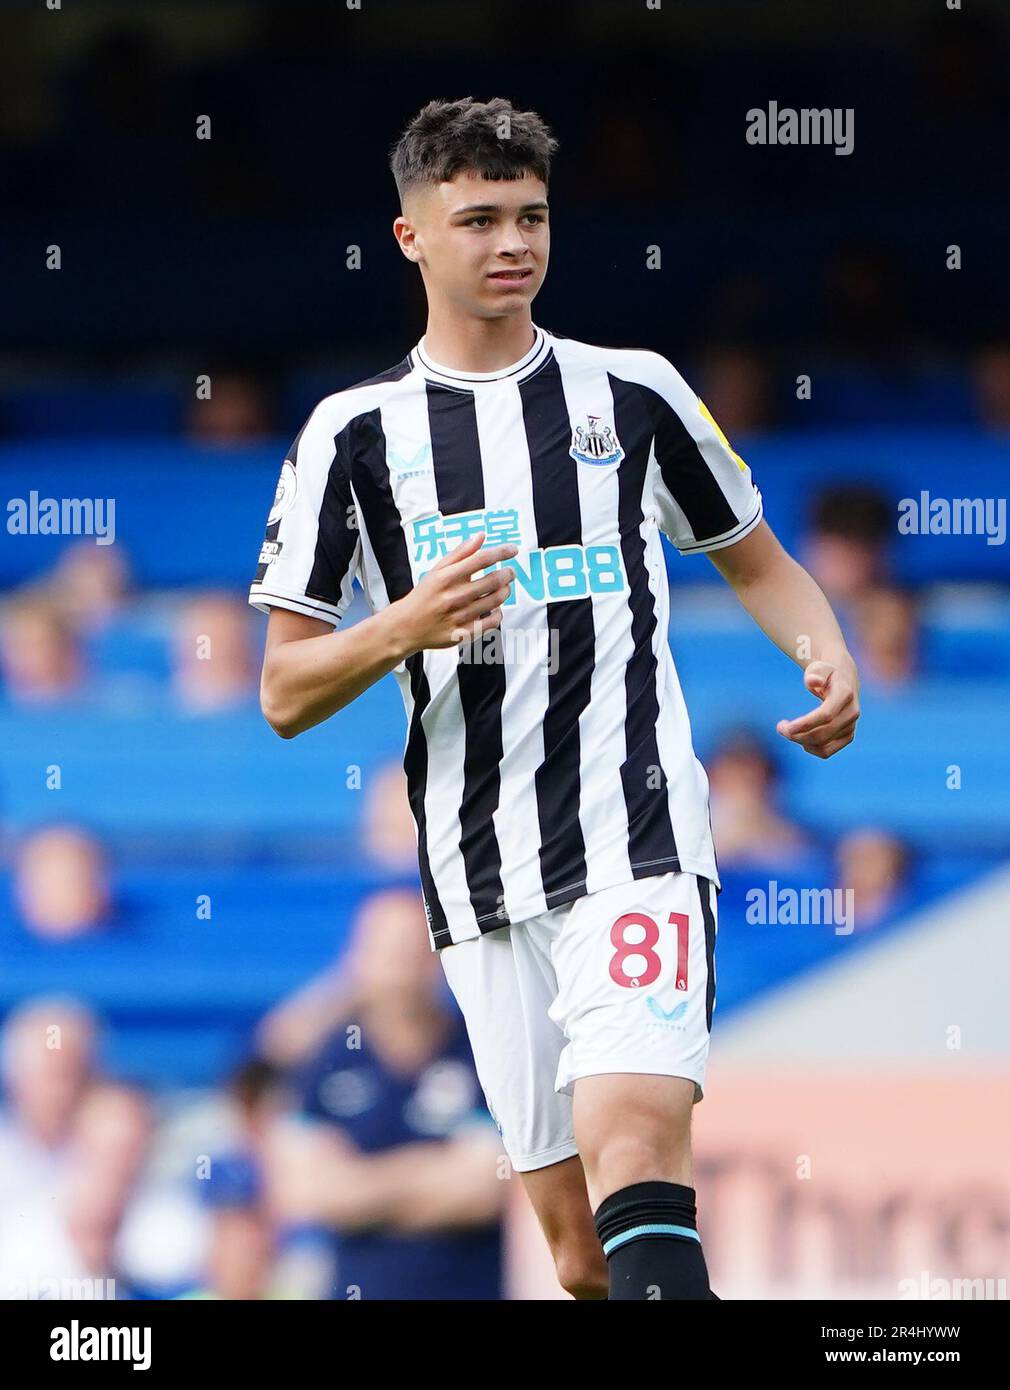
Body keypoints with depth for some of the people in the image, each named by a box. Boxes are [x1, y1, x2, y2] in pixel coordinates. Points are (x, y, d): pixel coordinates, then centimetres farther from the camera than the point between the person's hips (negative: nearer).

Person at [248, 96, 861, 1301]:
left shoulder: (633, 393, 9)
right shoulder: (355, 432, 8)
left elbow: (756, 561, 22)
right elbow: (284, 694, 7)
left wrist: (827, 656, -1)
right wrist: (404, 627, -13)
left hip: (638, 839, -2)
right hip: (481, 879, 2)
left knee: (631, 1135, -26)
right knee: (582, 1251, 2)